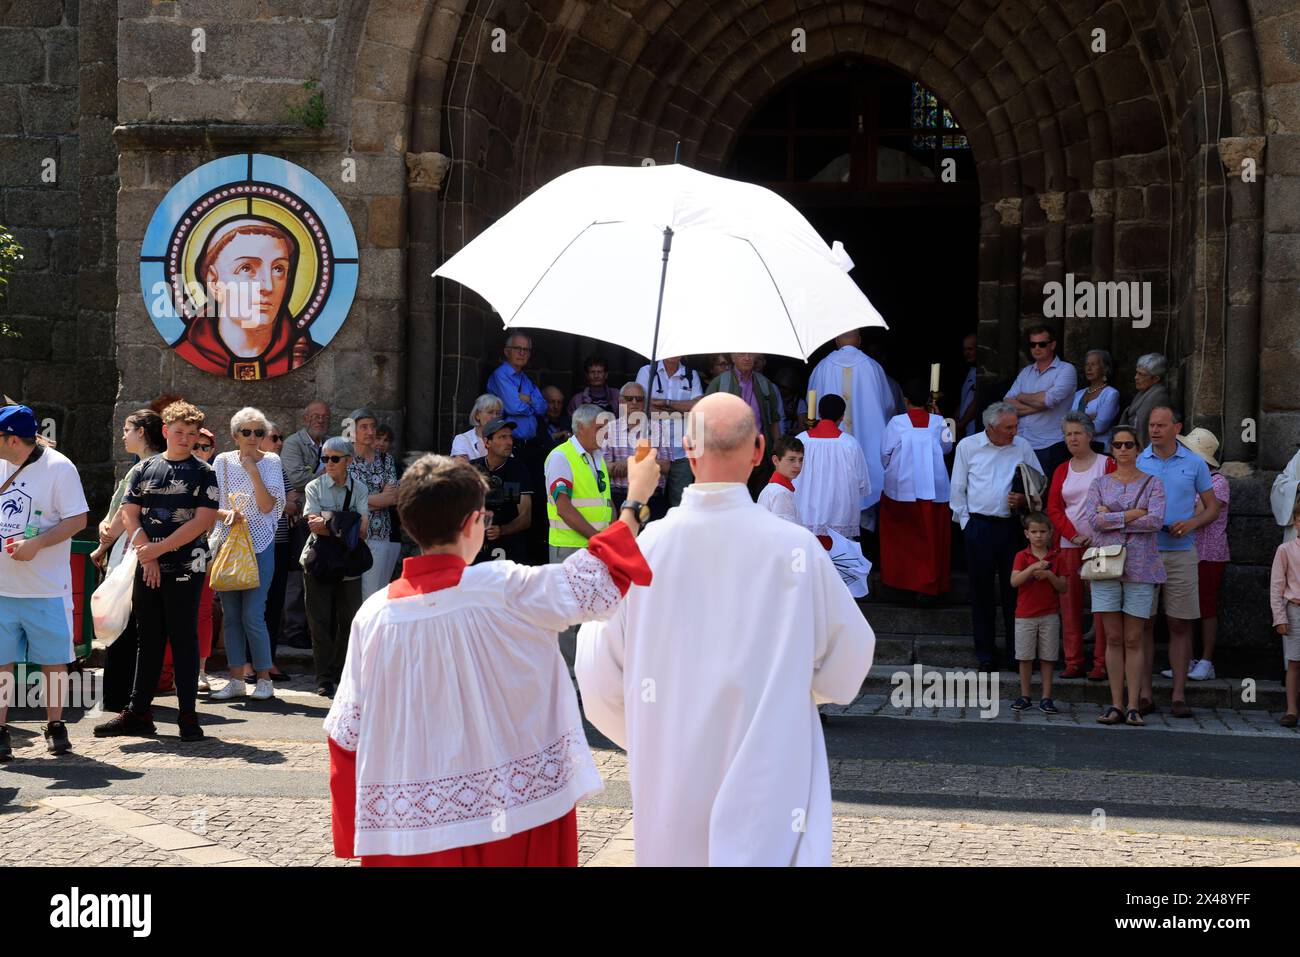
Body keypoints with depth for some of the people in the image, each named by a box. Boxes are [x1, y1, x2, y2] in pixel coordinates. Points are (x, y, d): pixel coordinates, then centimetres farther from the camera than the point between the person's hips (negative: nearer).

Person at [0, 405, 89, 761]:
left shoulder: (58, 467, -8)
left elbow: (77, 520, -11)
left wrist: (35, 544, -20)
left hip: (47, 588, -4)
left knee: (53, 660, 5)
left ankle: (55, 727, 18)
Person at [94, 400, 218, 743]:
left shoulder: (203, 473, 0)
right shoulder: (145, 469, 10)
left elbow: (202, 522, -9)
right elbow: (130, 515, 6)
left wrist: (158, 549, -12)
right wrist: (147, 557, -6)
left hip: (185, 569, -3)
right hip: (147, 568, 3)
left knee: (183, 639, -1)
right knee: (148, 640, 9)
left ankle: (187, 715, 4)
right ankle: (138, 713, 13)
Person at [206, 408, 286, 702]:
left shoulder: (271, 462, 1)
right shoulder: (223, 462, 6)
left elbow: (268, 506, -8)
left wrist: (253, 470, -13)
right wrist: (226, 514, -15)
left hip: (259, 543, -3)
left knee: (253, 614, -9)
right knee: (231, 614, 5)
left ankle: (264, 678, 2)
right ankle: (236, 679, 12)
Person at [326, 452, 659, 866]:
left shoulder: (374, 614, -5)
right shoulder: (502, 590, -14)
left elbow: (347, 731, -1)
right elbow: (597, 583, -5)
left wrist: (352, 834, 11)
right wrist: (637, 496, 7)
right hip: (512, 811, -2)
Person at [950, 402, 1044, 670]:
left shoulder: (1023, 447, 6)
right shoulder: (968, 446, 3)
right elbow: (958, 489, 7)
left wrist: (1025, 499, -6)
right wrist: (965, 521, 2)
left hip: (1012, 527, 1)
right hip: (979, 525, -1)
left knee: (1014, 589, 1)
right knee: (982, 590, 5)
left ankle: (1017, 652, 10)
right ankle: (985, 653, 13)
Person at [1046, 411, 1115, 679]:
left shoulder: (1107, 464, 2)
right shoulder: (1062, 470, 13)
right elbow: (1053, 508, 8)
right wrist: (1073, 536, -6)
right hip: (1068, 544, 4)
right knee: (1069, 602, 2)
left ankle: (1101, 663, -3)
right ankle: (1073, 662, 7)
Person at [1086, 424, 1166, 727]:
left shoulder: (1153, 483, 5)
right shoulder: (1100, 484, 11)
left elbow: (1156, 520, -11)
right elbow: (1093, 519, -6)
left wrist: (1111, 518, -8)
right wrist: (1132, 514, -11)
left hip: (1140, 566, -2)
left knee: (1133, 640, -1)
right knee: (1113, 639, 2)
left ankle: (1133, 705, 2)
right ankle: (1116, 704, 5)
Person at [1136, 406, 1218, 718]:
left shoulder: (1195, 464, 6)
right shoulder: (1136, 463, 7)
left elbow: (1212, 507, 10)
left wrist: (1192, 523, -9)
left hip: (1181, 552, 0)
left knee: (1180, 625, 1)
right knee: (1143, 623, -1)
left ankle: (1178, 695, 5)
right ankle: (1145, 693, 5)